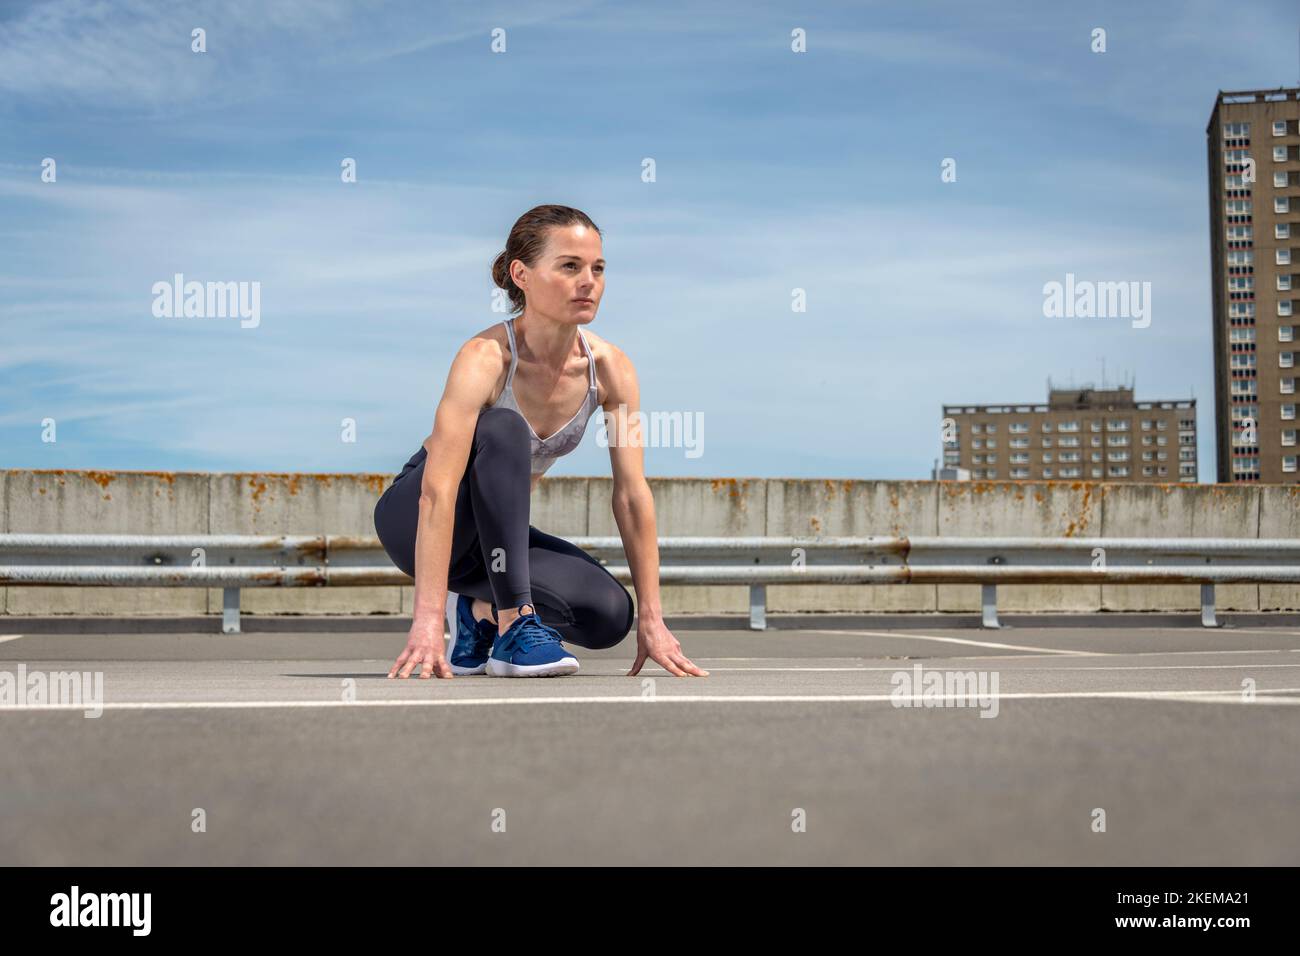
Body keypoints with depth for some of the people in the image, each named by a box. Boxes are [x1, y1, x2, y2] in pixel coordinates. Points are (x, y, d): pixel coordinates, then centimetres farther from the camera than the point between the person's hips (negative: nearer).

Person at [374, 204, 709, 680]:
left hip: (495, 532, 5)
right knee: (502, 430, -34)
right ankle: (515, 625, -29)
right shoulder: (485, 358, -29)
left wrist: (650, 618, -15)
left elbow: (632, 494, -12)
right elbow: (437, 494, -37)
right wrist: (428, 621, -45)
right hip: (412, 521, -5)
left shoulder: (610, 368, -13)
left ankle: (484, 609, 7)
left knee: (609, 614, -20)